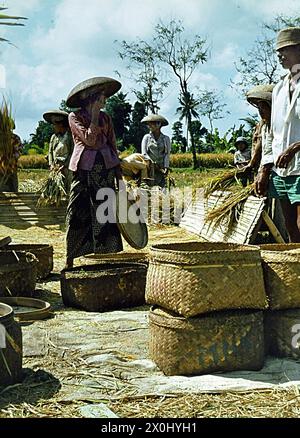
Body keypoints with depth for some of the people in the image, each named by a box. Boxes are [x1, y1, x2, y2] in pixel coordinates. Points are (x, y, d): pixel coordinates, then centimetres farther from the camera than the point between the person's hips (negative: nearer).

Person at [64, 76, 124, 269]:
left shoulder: (106, 117, 13)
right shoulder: (75, 117, 1)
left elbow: (113, 145, 15)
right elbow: (90, 140, -13)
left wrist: (119, 175, 11)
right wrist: (95, 115, -8)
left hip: (105, 170, 4)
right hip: (84, 170, -3)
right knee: (78, 215, -2)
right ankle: (70, 260, 6)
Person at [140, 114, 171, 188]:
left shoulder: (166, 138, 11)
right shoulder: (146, 137, 10)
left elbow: (167, 154, 6)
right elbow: (144, 153, 3)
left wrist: (166, 167, -8)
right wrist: (152, 163, -13)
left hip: (161, 168, 0)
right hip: (149, 168, 0)